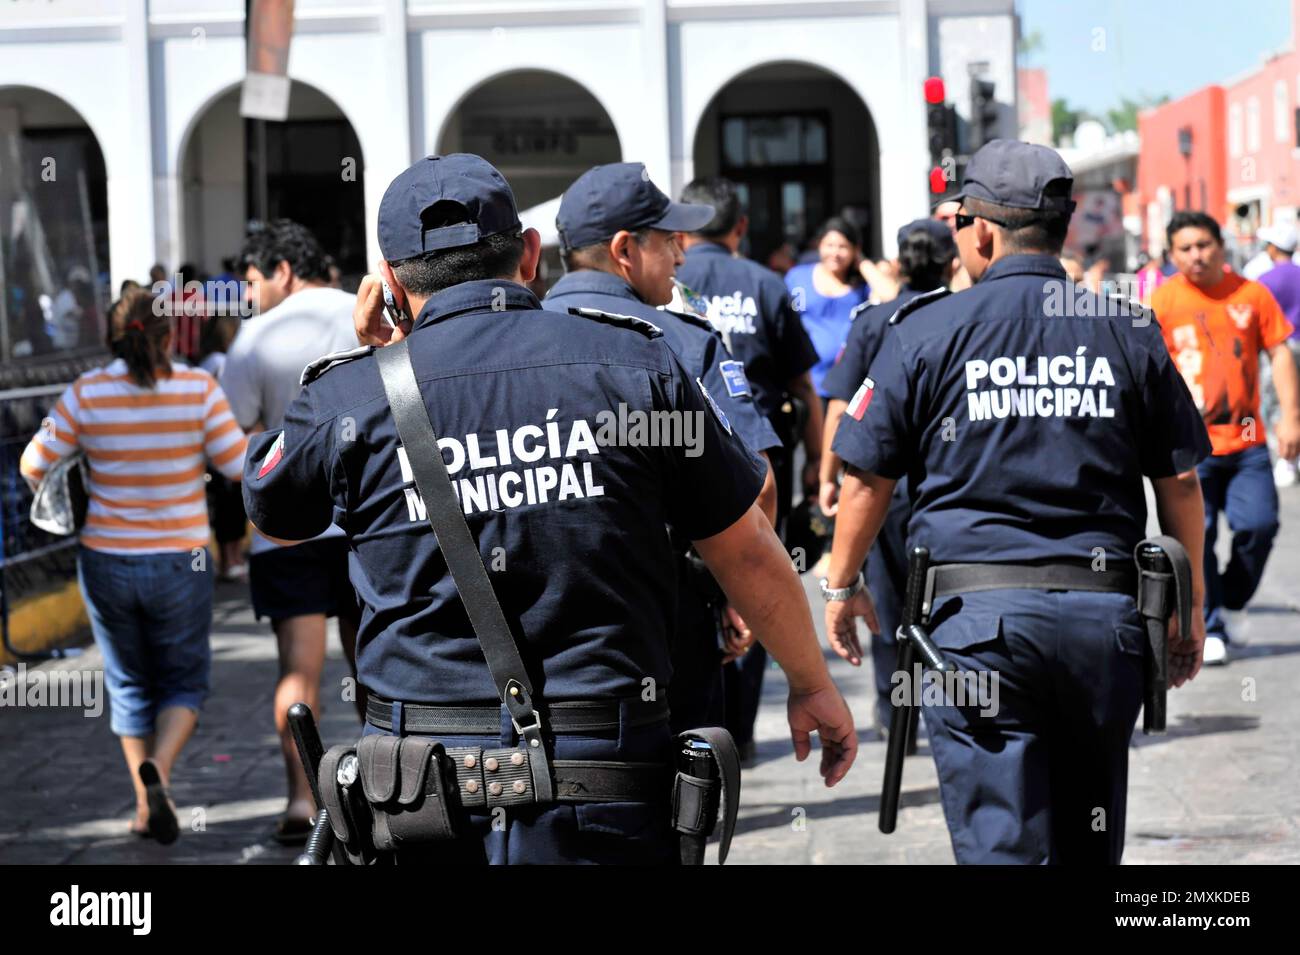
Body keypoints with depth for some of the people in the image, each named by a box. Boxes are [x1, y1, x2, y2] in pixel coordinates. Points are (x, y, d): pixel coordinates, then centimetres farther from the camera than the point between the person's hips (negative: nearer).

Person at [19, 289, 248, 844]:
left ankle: (146, 807, 16)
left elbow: (35, 464, -5)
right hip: (179, 564, -1)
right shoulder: (197, 388, -11)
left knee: (130, 685, 19)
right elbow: (238, 465, -11)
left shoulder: (88, 393, -8)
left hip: (107, 564, 1)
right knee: (184, 682, 14)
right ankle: (156, 772, -14)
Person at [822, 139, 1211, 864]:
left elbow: (869, 478, 2)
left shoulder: (927, 332, -1)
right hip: (1106, 613, 3)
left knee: (1000, 844, -2)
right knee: (1089, 847, 16)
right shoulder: (1129, 330, 6)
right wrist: (1189, 610, 18)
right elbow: (1181, 480, 9)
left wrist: (842, 585, 17)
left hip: (979, 615, -3)